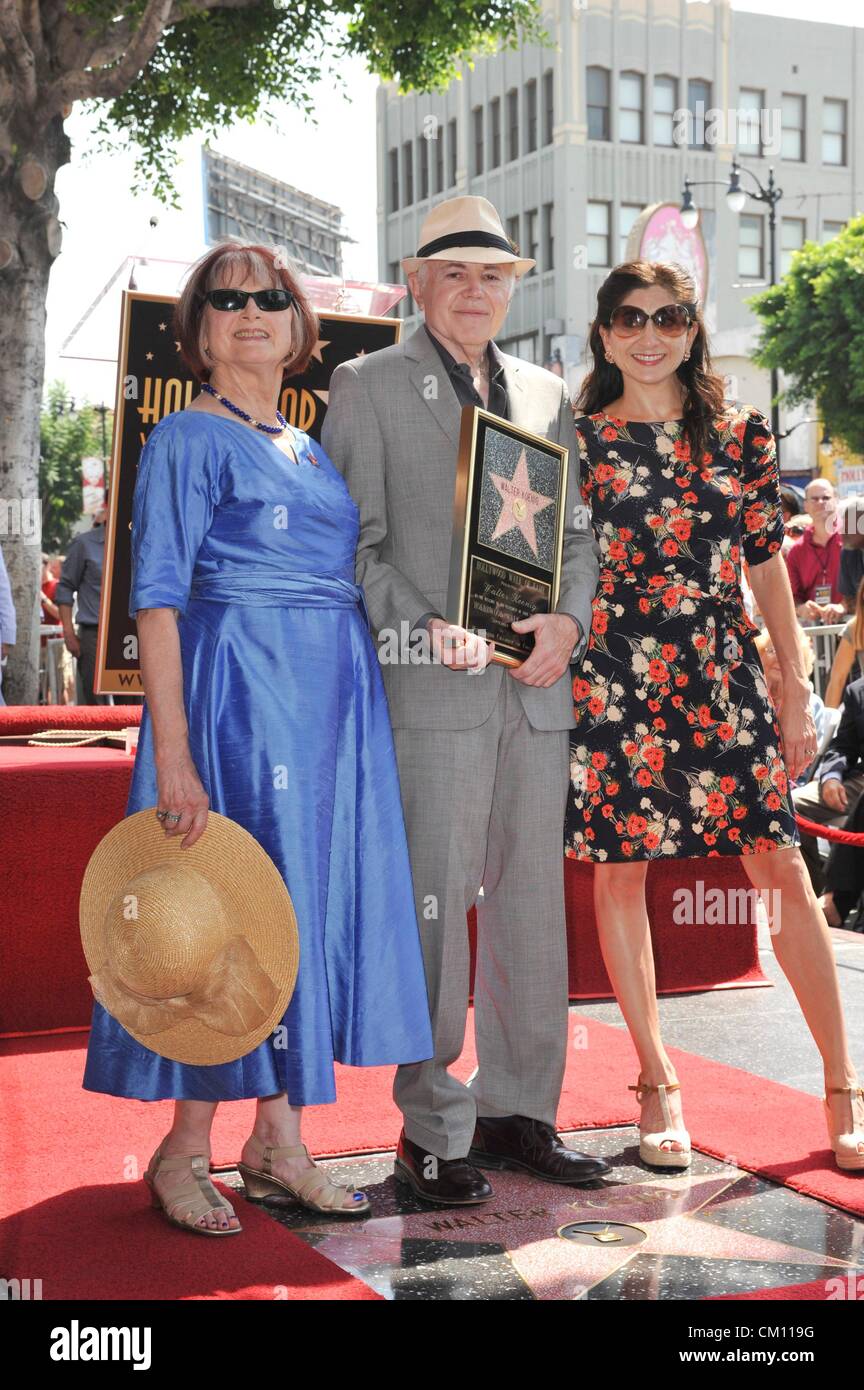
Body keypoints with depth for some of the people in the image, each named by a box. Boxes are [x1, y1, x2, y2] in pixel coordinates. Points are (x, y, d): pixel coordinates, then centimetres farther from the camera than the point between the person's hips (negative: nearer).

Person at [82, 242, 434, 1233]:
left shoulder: (313, 450, 19)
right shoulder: (189, 437, -3)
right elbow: (157, 596, -10)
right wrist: (171, 750, -19)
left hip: (336, 692, 7)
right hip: (240, 683, -7)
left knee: (319, 893, 7)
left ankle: (279, 1135, 16)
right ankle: (185, 1147, 8)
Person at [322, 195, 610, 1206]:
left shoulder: (546, 394, 18)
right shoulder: (366, 386, 5)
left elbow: (577, 530, 17)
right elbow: (355, 541, -1)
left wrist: (569, 618, -2)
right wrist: (424, 627, -16)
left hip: (536, 685, 5)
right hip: (433, 686, -5)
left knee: (531, 901, 8)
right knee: (435, 906, -4)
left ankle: (518, 1111, 20)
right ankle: (432, 1130, 7)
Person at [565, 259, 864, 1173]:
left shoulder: (741, 433, 9)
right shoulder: (578, 440, 5)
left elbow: (768, 567, 10)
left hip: (722, 676, 1)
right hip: (611, 680, 0)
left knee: (783, 872, -4)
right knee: (619, 873, 4)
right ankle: (658, 1085, 18)